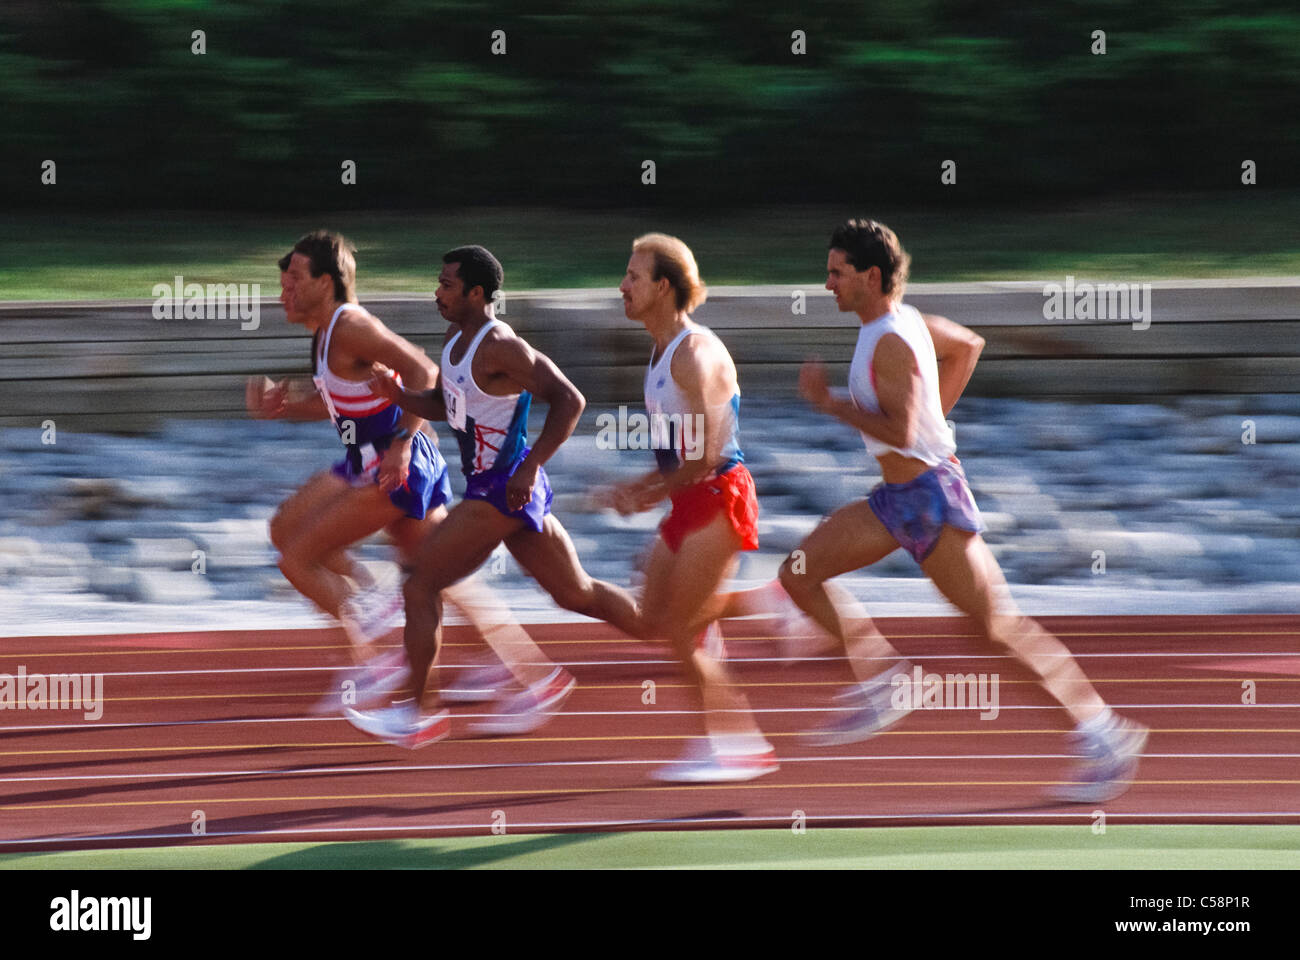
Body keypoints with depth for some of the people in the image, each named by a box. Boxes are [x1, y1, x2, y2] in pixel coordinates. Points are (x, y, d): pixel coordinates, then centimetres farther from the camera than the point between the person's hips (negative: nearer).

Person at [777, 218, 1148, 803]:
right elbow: (967, 346, 28)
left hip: (931, 497, -10)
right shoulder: (904, 320, 10)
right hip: (897, 499, 10)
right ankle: (881, 687, 7)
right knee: (799, 573, 5)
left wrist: (829, 403, -20)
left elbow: (900, 432, -28)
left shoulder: (892, 342, -19)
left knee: (999, 625, -6)